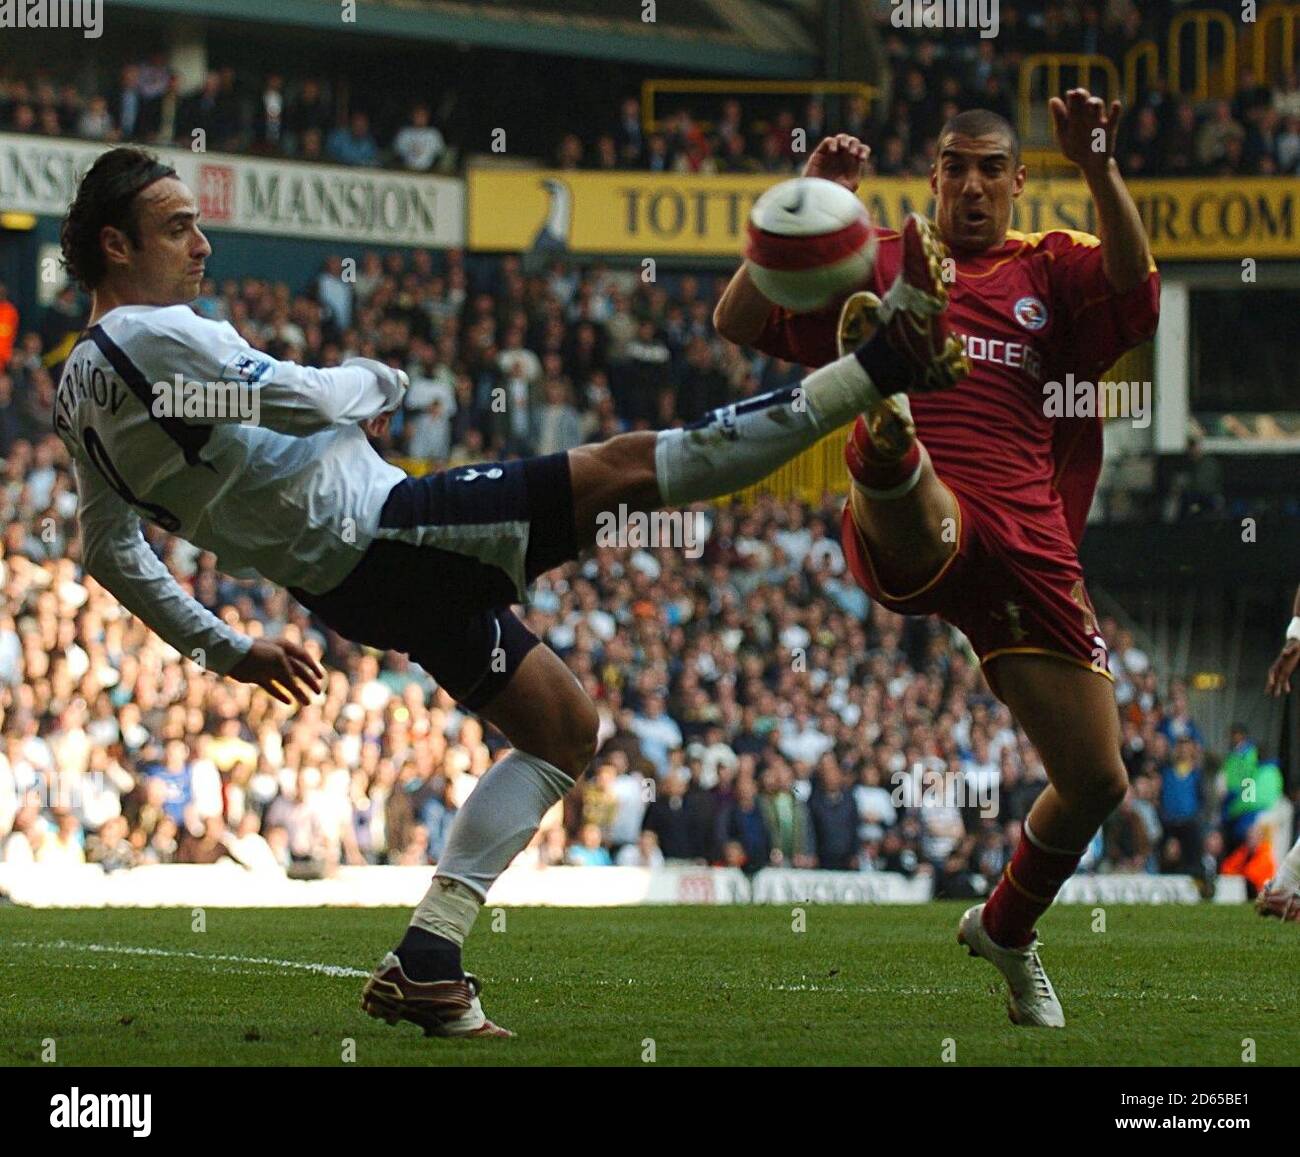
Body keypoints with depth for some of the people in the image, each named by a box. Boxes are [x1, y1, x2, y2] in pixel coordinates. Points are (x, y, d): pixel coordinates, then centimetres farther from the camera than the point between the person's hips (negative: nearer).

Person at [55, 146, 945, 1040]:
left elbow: (111, 555, 24)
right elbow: (307, 401, -21)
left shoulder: (81, 394, 15)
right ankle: (870, 375, -11)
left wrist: (228, 650, 29)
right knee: (626, 467, -10)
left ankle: (426, 963, 7)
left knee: (565, 728, 16)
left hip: (347, 588, 10)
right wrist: (379, 382, 2)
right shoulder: (154, 334, -15)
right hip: (376, 527, -10)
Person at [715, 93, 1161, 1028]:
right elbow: (739, 320, 9)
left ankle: (1006, 931, 28)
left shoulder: (1051, 267, 19)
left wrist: (1099, 168, -18)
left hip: (1027, 544, 3)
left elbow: (1135, 289, -5)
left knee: (1098, 783, 3)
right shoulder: (881, 262, 18)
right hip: (913, 530, -3)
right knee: (910, 495, -43)